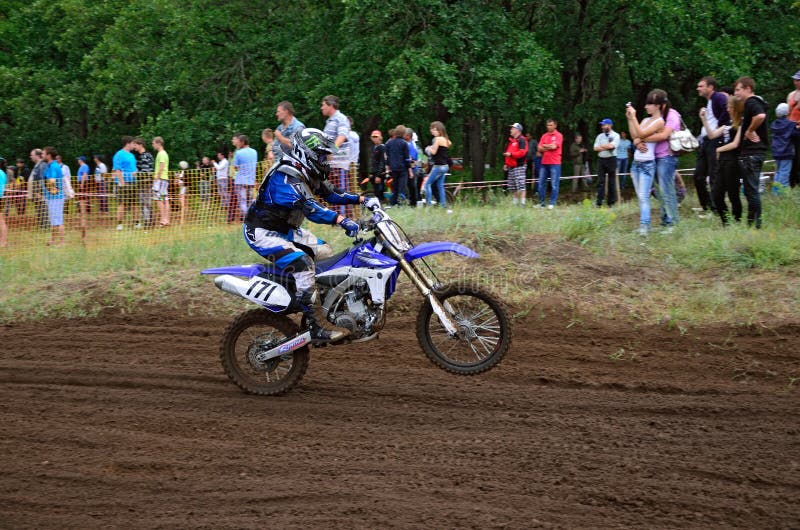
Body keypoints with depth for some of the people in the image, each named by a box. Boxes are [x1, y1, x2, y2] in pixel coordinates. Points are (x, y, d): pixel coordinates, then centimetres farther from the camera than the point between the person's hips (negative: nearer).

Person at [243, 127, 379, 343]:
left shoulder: (307, 174, 6)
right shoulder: (284, 177, -27)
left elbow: (330, 192, 14)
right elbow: (308, 206, -39)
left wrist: (362, 199, 1)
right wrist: (341, 220, -49)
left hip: (287, 230, 11)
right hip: (263, 233, -11)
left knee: (327, 254, 10)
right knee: (302, 263, -29)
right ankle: (318, 327, -32)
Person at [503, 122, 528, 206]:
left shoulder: (521, 140, -8)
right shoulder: (511, 140, 20)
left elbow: (522, 152, -20)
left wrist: (511, 154, -20)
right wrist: (506, 163, 20)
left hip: (519, 166, -10)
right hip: (511, 167, 10)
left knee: (520, 186, -12)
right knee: (512, 187, 11)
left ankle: (522, 202, -11)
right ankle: (514, 202, 19)